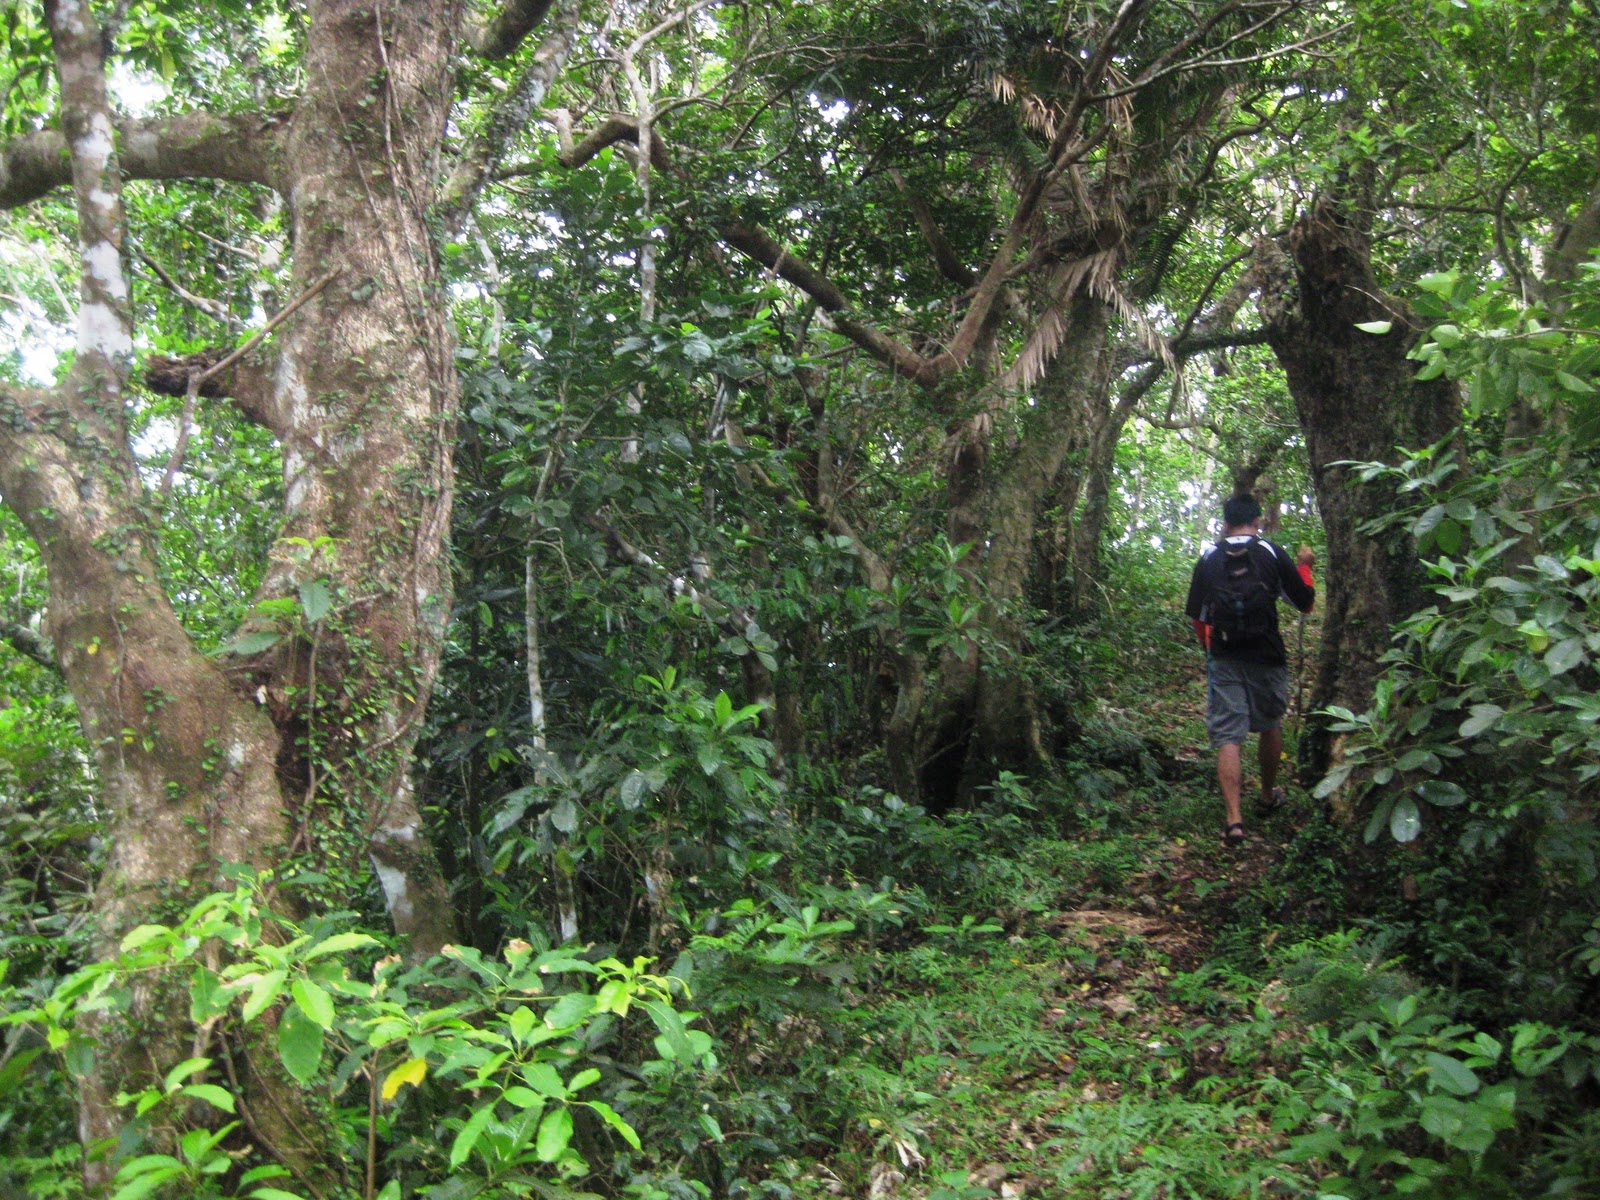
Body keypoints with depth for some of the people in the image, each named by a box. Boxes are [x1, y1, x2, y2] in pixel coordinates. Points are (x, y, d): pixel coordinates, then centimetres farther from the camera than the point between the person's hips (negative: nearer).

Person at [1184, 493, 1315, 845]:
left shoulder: (1209, 559, 5)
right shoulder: (1272, 554, -1)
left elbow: (1196, 615, 9)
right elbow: (1306, 603, 5)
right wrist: (1304, 566, 21)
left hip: (1224, 658, 0)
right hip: (1267, 657, 0)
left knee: (1228, 737, -3)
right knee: (1270, 725, 21)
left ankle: (1234, 818, -14)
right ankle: (1269, 795, 39)